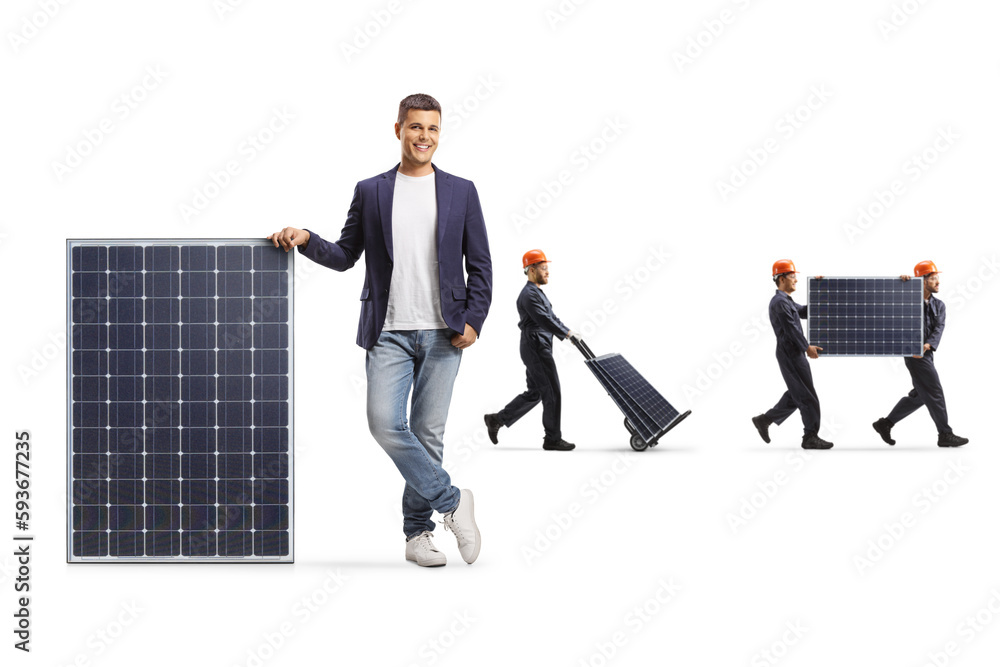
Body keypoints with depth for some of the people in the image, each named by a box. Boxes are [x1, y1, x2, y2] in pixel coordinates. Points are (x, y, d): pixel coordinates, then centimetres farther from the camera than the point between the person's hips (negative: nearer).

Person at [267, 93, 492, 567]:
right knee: (385, 424, -15)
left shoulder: (461, 192, 7)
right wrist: (306, 240, -7)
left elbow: (480, 264, 7)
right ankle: (451, 501, 0)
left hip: (443, 333, 0)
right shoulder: (370, 192, 9)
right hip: (389, 332, 0)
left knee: (428, 432, 3)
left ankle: (418, 532, 15)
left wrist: (473, 319, -4)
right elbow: (345, 255, 11)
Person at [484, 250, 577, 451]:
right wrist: (566, 333, -15)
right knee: (552, 393, -6)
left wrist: (567, 332, 10)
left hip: (538, 349, 11)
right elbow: (544, 320, -21)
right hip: (536, 349, -11)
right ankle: (552, 439, 0)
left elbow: (551, 318, 22)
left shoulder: (537, 292, 21)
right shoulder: (529, 294, -14)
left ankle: (497, 420, 16)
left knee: (534, 393, 13)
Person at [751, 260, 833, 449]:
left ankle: (764, 420, 18)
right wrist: (807, 347, -19)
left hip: (794, 353, 10)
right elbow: (790, 328, -20)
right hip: (790, 354, -10)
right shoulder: (779, 302, -14)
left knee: (796, 395, 14)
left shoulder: (786, 301, 19)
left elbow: (804, 312, 23)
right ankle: (810, 437, -2)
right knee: (807, 396, -7)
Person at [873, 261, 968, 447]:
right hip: (913, 353, -7)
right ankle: (945, 434, 0)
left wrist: (927, 345, -23)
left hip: (926, 354, 7)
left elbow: (939, 328, -3)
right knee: (934, 392, -6)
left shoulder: (938, 305, 9)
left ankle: (885, 424, 20)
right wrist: (902, 281, -17)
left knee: (919, 395, 12)